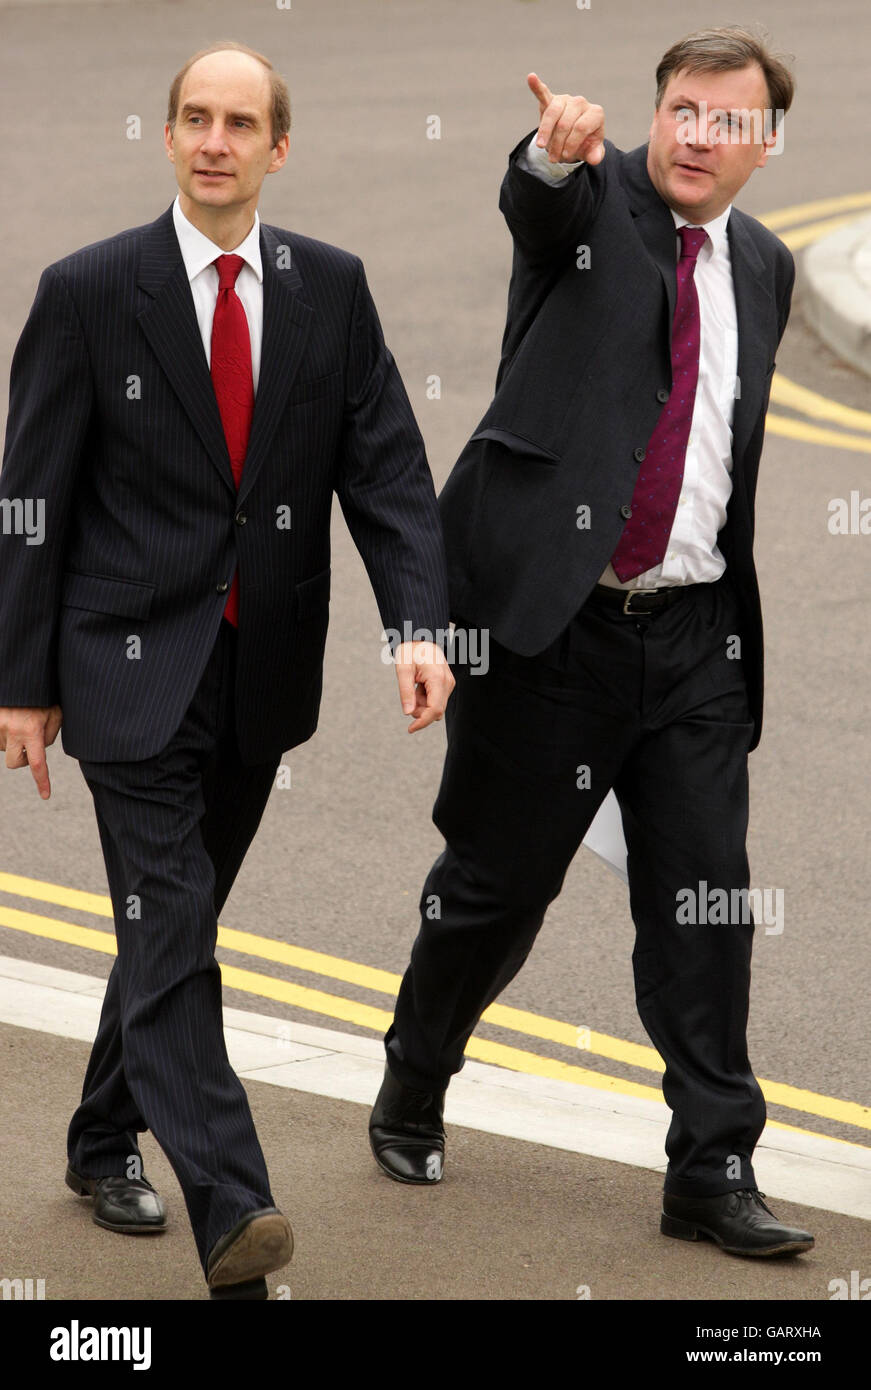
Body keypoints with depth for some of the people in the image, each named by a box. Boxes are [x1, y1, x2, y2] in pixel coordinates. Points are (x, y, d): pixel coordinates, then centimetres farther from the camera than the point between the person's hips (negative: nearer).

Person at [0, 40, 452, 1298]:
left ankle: (105, 1140, 37)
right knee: (174, 938, -12)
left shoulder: (331, 288, 2)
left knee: (181, 921, 17)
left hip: (261, 673, 4)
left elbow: (388, 472, -2)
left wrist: (421, 626, -17)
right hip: (136, 664, -4)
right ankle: (232, 1221, -20)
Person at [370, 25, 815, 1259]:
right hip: (551, 611, -4)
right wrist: (561, 151, -51)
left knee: (707, 903, 1)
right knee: (495, 882, 8)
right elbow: (533, 203, -27)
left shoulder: (762, 266, 13)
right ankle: (412, 1095, 31)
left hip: (693, 635, 4)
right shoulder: (591, 199, -2)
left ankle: (713, 1171, 7)